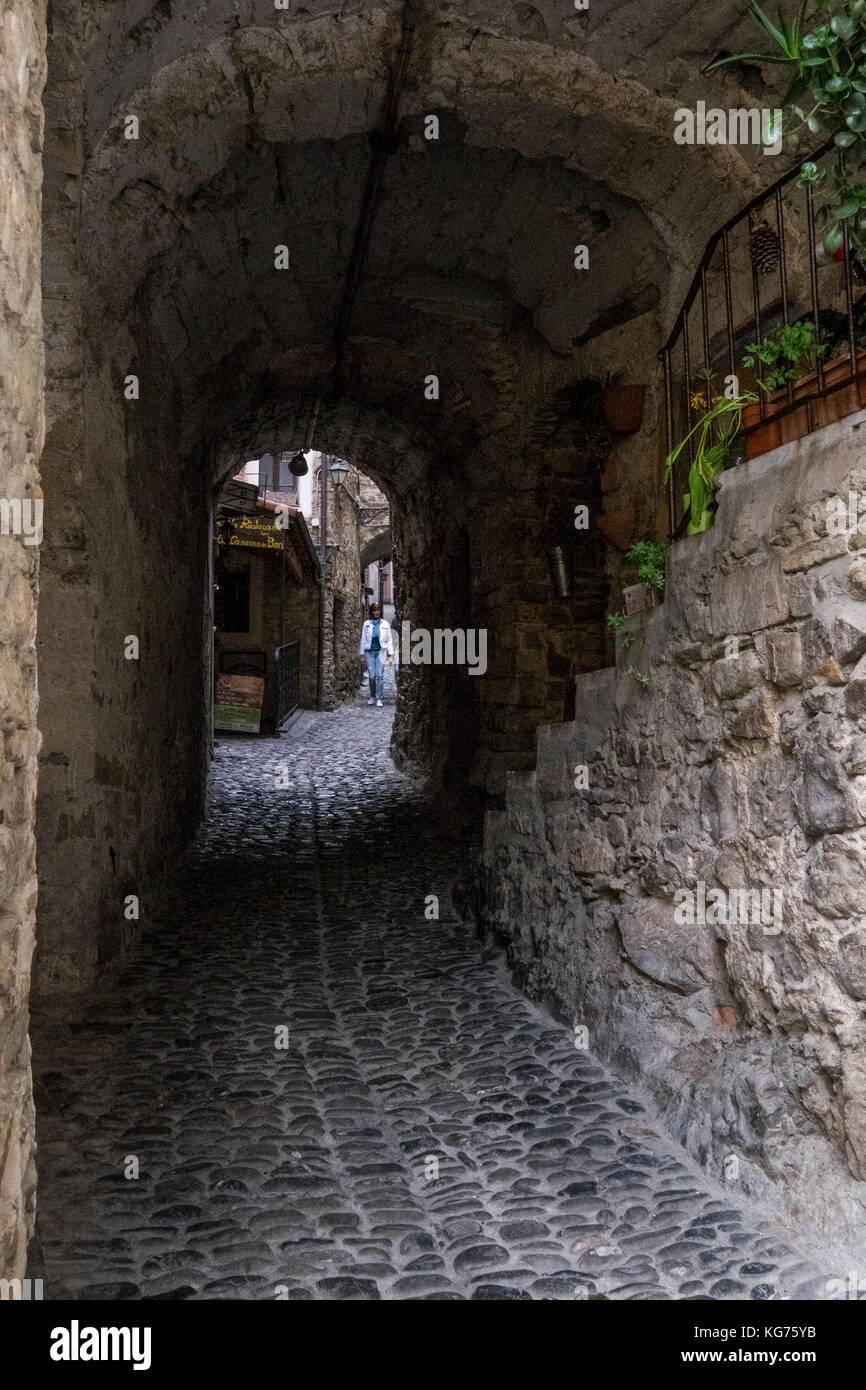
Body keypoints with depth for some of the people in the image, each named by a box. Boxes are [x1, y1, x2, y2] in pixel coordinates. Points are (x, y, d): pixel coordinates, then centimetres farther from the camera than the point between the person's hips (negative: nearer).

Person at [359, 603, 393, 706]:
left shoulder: (385, 624, 8)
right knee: (372, 676, -4)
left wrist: (390, 655, 3)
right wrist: (362, 654, 8)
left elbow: (389, 640, 9)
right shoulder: (367, 624, 9)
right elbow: (363, 639, 11)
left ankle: (378, 699, -5)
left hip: (381, 652, 0)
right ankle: (372, 697, 13)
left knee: (379, 675, -9)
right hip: (369, 652, 0)